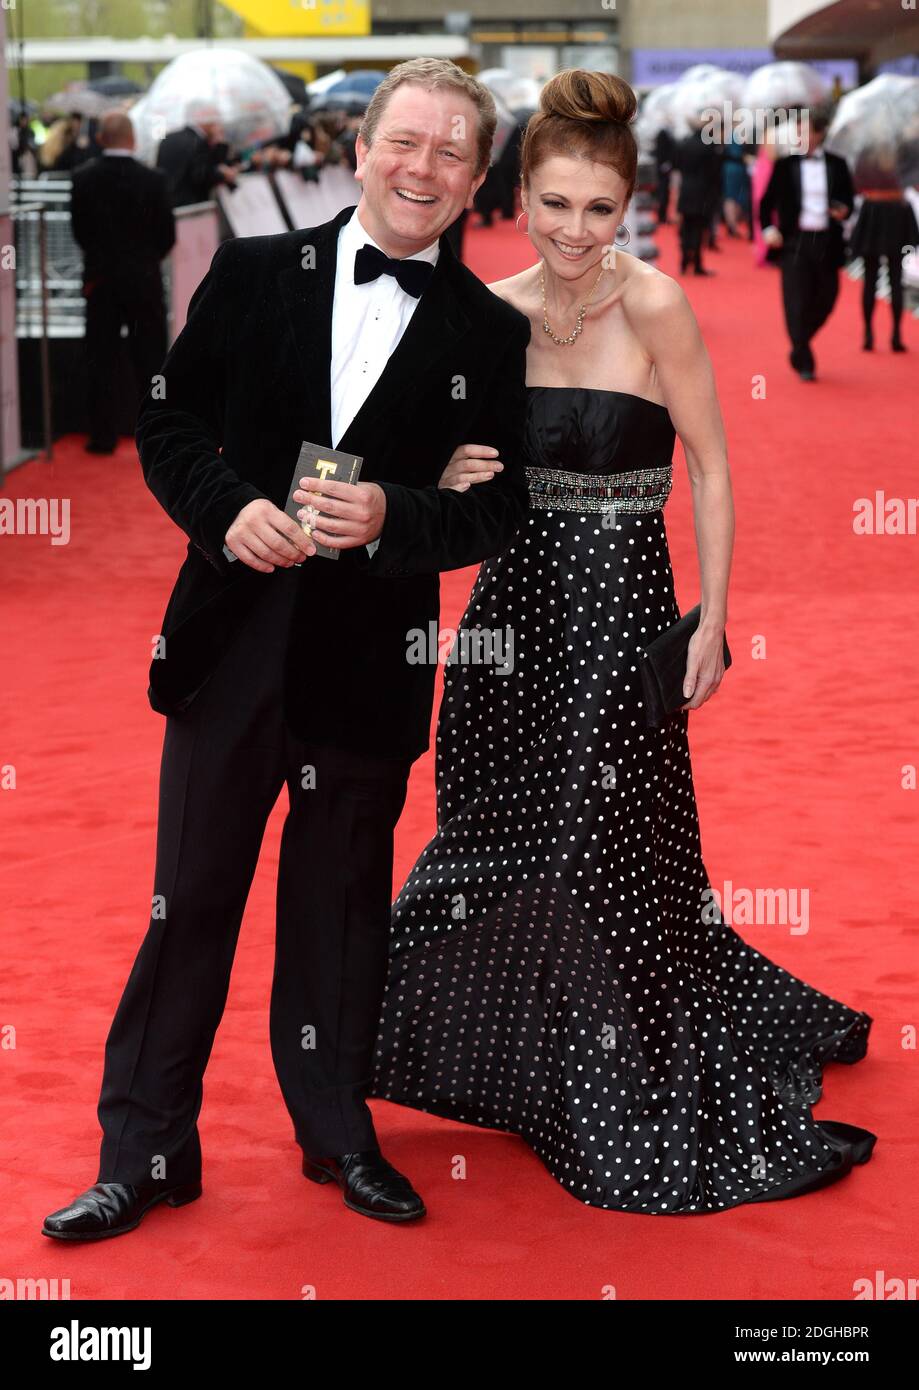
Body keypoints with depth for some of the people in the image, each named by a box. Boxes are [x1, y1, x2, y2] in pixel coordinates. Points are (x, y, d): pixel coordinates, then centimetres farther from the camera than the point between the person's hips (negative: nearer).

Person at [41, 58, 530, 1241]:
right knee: (190, 901, 7)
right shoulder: (252, 274, 2)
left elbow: (498, 511, -1)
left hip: (369, 664, 0)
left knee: (343, 909, 14)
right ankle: (144, 1152, 18)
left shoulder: (491, 333, 1)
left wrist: (391, 517, -19)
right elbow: (168, 422, 5)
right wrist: (228, 510, -13)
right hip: (233, 639, 0)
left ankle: (338, 1134, 32)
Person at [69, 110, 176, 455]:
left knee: (101, 360, 7)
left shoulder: (83, 178, -6)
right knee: (149, 360, 6)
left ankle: (102, 436, 8)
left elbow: (79, 229, 1)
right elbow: (167, 234, -5)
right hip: (144, 280, -1)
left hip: (99, 280, 1)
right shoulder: (152, 180, -11)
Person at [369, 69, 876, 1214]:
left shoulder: (651, 303, -14)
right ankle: (529, 1065, 40)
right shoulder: (496, 308, 1)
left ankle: (645, 1111, 20)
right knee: (501, 841, 16)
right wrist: (455, 474, -11)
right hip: (516, 602, 5)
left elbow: (711, 470, -9)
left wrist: (711, 624, -11)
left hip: (619, 609, -5)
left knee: (612, 861, 1)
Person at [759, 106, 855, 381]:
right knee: (797, 303, -7)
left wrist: (844, 210, -10)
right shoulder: (785, 165, 2)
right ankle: (804, 363, 2)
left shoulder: (837, 165, 6)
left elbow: (849, 198, 12)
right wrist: (768, 229, -8)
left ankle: (799, 349, 34)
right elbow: (767, 201, 6)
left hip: (827, 243, 2)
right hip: (794, 242, -2)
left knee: (825, 301, 9)